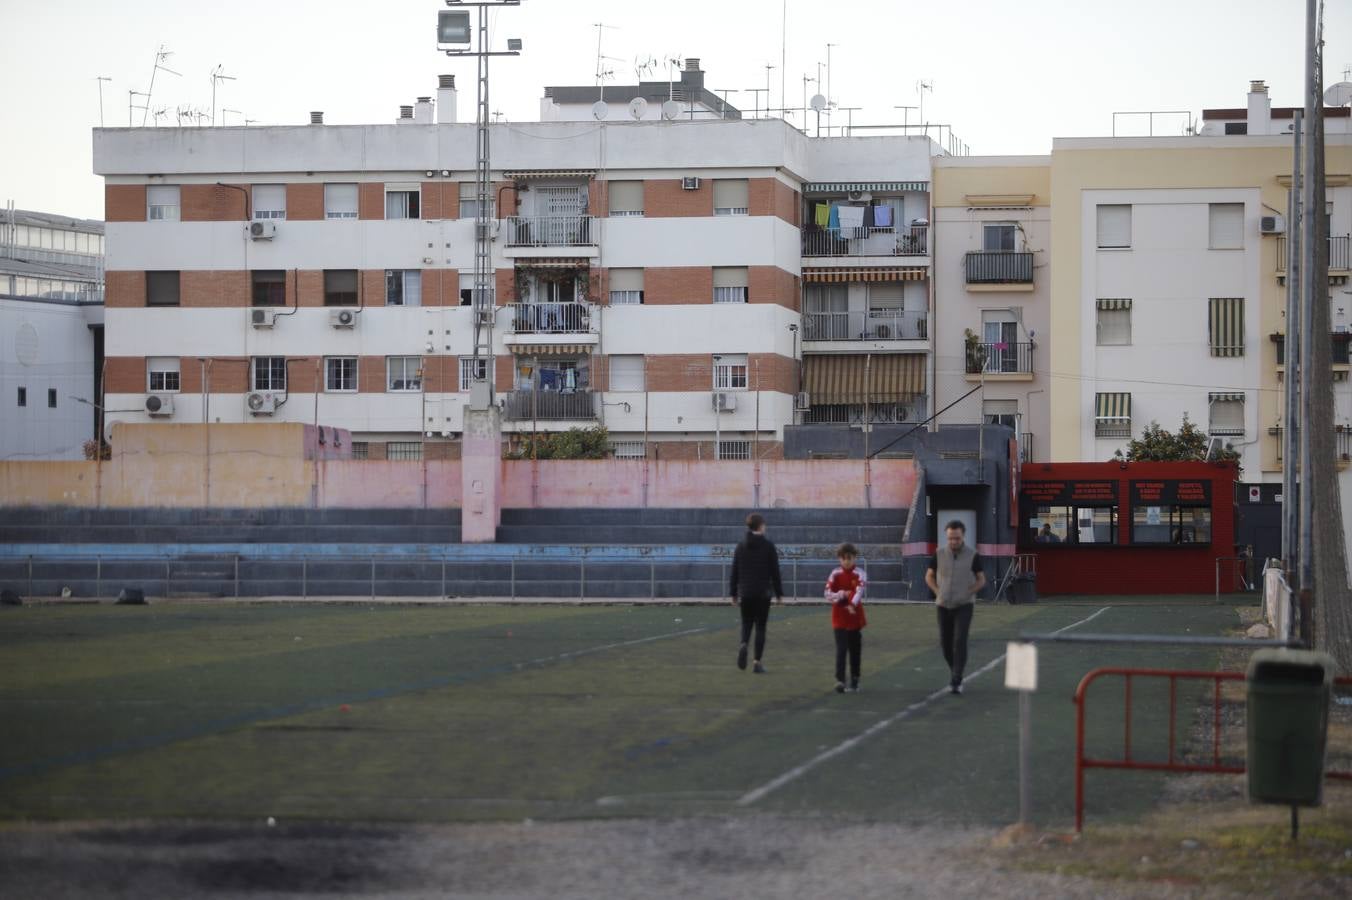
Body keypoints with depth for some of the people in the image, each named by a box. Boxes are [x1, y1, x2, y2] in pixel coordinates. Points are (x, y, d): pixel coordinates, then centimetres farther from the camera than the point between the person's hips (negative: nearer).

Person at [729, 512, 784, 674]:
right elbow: (775, 571, -4)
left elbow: (734, 571, 6)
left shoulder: (741, 546, 4)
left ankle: (744, 644, -17)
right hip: (763, 593, -2)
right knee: (760, 626, 5)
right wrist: (779, 593, 3)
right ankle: (757, 662, 1)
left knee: (747, 622, 15)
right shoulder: (768, 546, -6)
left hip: (745, 592, 3)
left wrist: (734, 592, 13)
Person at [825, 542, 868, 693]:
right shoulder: (835, 574, 1)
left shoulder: (860, 574, -5)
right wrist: (840, 595, -22)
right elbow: (828, 594, -3)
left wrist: (852, 604, -39)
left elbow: (860, 591, -22)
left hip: (855, 617, 0)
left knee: (855, 649, 8)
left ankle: (854, 680, 21)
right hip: (839, 618, 0)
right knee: (841, 649, -8)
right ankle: (839, 680, -13)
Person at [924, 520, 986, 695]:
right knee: (945, 643, 7)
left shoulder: (972, 556, -7)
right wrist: (938, 592, -3)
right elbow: (929, 576, 12)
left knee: (960, 641, -16)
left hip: (964, 606, -3)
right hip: (944, 606, 3)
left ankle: (956, 681, -14)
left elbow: (981, 580, 2)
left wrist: (967, 594, -11)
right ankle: (954, 671, 33)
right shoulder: (939, 554, 0)